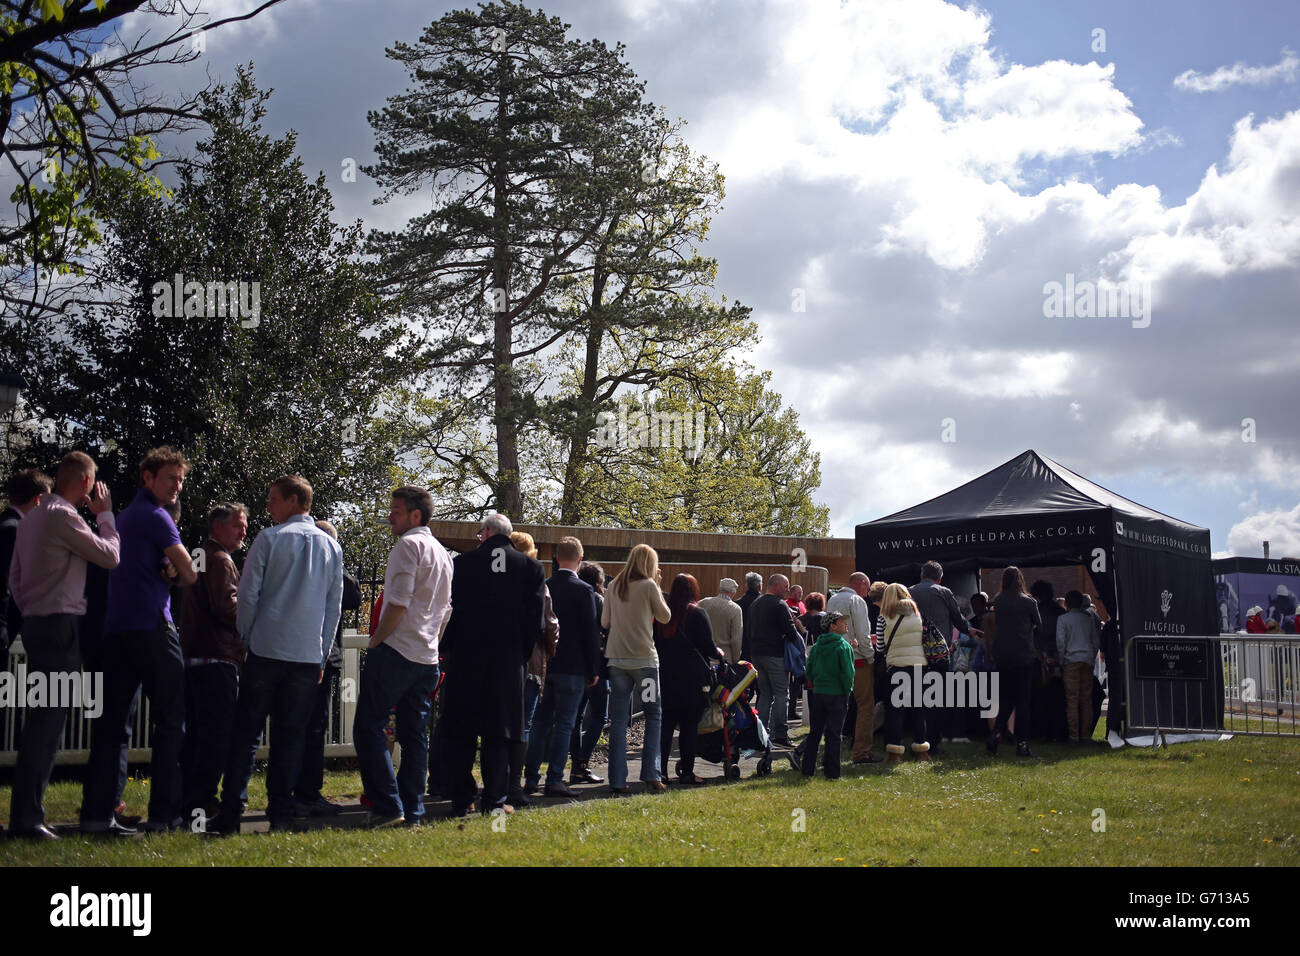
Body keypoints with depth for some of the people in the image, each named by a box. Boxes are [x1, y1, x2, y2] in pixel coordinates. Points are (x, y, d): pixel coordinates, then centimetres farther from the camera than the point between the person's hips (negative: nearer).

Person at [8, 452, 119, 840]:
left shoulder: (32, 518, 16)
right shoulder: (63, 516, -14)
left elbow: (14, 577, 20)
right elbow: (110, 555, -10)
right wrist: (105, 513, 1)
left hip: (37, 624, 10)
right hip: (60, 626, -10)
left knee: (41, 722, 12)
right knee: (47, 724, -8)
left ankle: (26, 812, 15)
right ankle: (26, 817, -8)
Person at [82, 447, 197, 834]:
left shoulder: (125, 516, 22)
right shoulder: (156, 517, -6)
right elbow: (188, 575, -8)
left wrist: (163, 574, 7)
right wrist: (175, 576, 12)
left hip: (116, 628, 8)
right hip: (151, 628, -8)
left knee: (111, 722, 6)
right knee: (169, 721, -3)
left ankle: (96, 813, 3)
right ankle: (165, 813, -5)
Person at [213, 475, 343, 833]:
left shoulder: (269, 539, -3)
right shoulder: (331, 547, 10)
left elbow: (248, 594, -4)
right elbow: (334, 606, 11)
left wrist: (247, 639, 10)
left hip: (266, 651, -3)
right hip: (309, 656, 3)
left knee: (246, 732, 3)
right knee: (290, 735, 8)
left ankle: (230, 813, 2)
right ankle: (281, 813, 5)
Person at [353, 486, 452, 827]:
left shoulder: (408, 545, -8)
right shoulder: (443, 553, 18)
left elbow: (399, 601, -18)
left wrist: (377, 638, -8)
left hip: (395, 652, -8)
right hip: (426, 658, 8)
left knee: (368, 727, -4)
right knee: (414, 735, 9)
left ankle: (388, 806, -11)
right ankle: (413, 812, 8)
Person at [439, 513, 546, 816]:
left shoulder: (461, 563, -1)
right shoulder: (532, 567, 2)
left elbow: (449, 611, 1)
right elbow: (535, 619, 1)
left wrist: (448, 649, 11)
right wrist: (522, 655, 10)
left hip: (465, 659, -1)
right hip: (508, 662, 1)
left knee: (460, 733, 7)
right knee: (498, 733, 5)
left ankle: (461, 800, 7)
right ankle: (494, 801, 3)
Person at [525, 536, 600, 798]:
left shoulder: (543, 587, 3)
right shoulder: (583, 590, -9)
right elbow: (591, 632, -9)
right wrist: (594, 670, -2)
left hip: (544, 665, 5)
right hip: (572, 667, -4)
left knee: (540, 722, 12)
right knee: (564, 723, -1)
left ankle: (531, 777, 14)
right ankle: (554, 780, -3)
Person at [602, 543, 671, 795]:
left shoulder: (614, 587, 8)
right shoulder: (648, 586, -5)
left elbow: (604, 622, 10)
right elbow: (665, 617, 4)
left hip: (616, 658, 4)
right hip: (643, 658, -4)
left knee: (618, 720, 5)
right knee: (654, 715, 9)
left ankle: (617, 781, 1)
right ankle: (651, 775, 1)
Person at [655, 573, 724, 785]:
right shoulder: (697, 614, -7)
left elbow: (655, 644, 13)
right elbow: (708, 647, -8)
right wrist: (720, 654, 11)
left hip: (666, 677, 4)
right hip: (692, 678, -4)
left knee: (666, 723, 7)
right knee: (689, 725, 1)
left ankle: (660, 770, 4)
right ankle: (687, 772, 3)